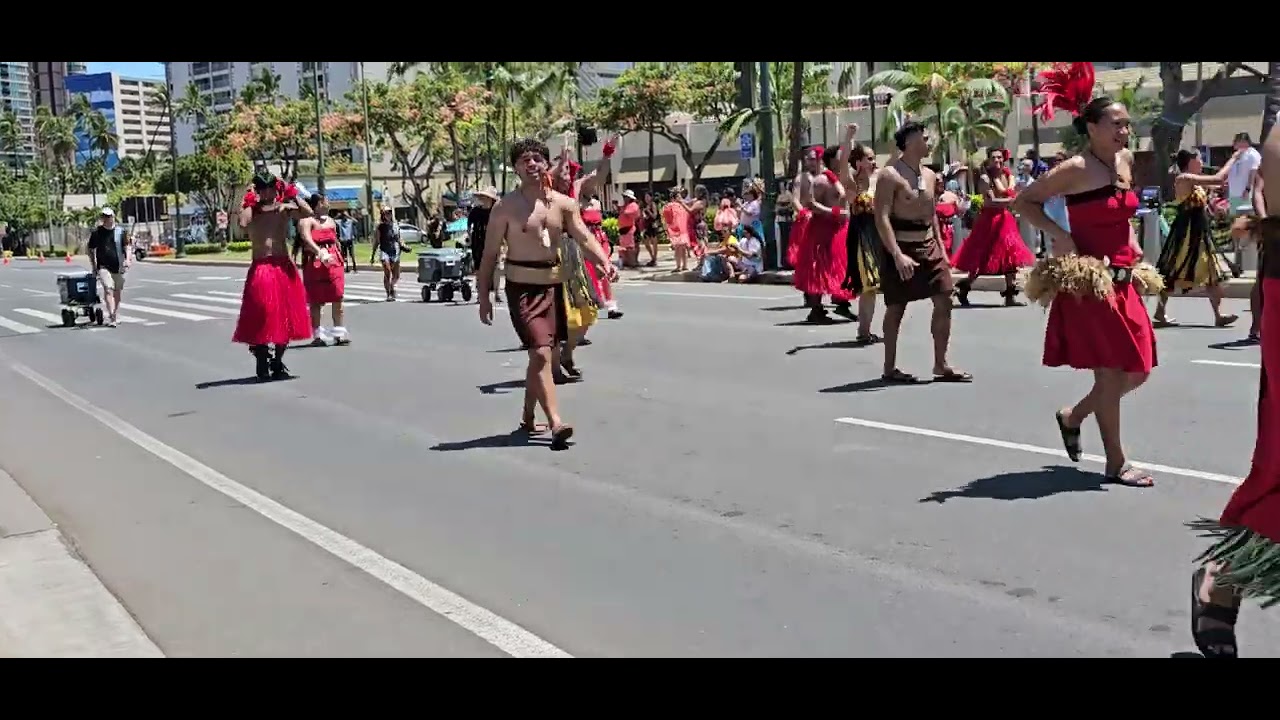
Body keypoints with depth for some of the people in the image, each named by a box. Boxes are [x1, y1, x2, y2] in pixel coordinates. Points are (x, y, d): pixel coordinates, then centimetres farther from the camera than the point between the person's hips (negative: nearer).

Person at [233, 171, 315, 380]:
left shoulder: (284, 208, 6)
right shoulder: (251, 210, 2)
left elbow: (308, 213, -10)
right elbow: (243, 223, -20)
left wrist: (292, 196, -10)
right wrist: (249, 203, -11)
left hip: (284, 268, 2)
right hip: (260, 270, -2)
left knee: (285, 317, 7)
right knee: (262, 318, -3)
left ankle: (277, 363, 21)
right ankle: (263, 365, 7)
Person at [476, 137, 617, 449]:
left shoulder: (564, 204, 5)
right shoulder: (505, 208, -5)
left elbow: (585, 238, -5)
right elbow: (490, 254, -3)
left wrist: (605, 262, -24)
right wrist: (484, 297, -6)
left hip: (554, 285, 6)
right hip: (523, 287, -5)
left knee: (550, 355, 14)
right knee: (540, 353, -16)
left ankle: (528, 418, 31)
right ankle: (556, 423, -21)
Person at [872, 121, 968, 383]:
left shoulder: (928, 174, 12)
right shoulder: (890, 175, -12)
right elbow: (882, 218, -19)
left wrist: (941, 248, 12)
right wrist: (897, 255, -27)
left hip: (928, 246, 7)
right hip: (901, 248, -7)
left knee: (944, 301, 1)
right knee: (896, 308, 2)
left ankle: (940, 365, 10)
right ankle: (889, 369, 13)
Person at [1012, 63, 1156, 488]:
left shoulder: (1126, 161, 10)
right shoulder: (1075, 170, -13)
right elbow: (1024, 202, -8)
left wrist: (1131, 242, 13)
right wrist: (1059, 236, -18)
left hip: (1123, 281, 8)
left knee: (1138, 370, 11)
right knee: (1111, 373, -2)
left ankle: (1072, 416, 32)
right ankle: (1115, 465, 10)